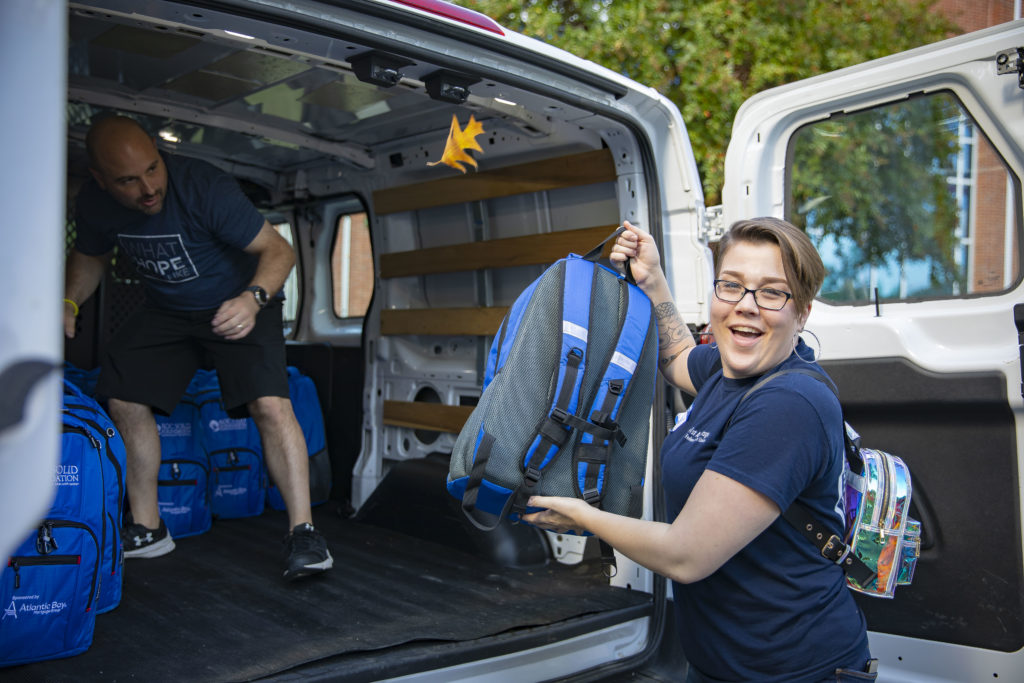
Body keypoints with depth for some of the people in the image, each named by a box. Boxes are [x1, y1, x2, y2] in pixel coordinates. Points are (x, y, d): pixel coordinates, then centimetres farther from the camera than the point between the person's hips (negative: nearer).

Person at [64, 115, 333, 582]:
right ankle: (146, 530, 13)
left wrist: (253, 298, -47)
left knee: (271, 403, -24)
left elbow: (278, 250, -28)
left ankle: (302, 534, -20)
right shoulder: (94, 203, -12)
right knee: (123, 400, -3)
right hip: (165, 311, 6)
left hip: (237, 304, -5)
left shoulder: (205, 188, -29)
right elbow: (89, 257, 9)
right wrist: (67, 303, -10)